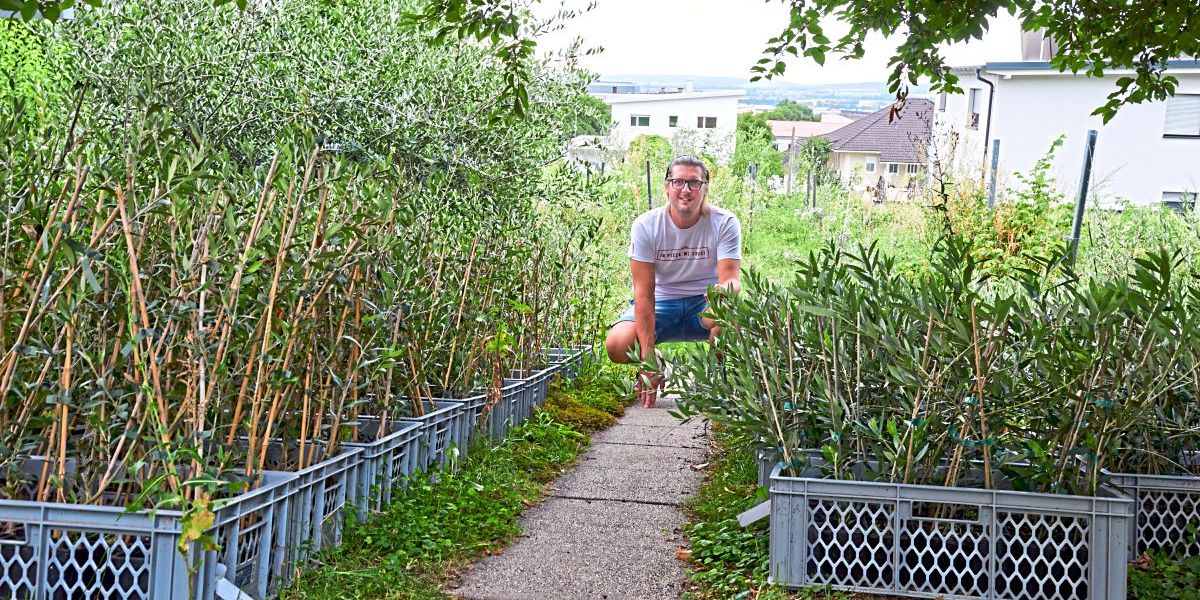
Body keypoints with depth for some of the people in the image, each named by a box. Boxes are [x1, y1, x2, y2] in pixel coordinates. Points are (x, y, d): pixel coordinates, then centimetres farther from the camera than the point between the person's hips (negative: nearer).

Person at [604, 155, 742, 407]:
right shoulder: (645, 225, -12)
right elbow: (644, 292, -16)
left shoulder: (724, 223, -12)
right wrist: (647, 354, -24)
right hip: (661, 302, 0)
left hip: (705, 302, 0)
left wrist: (724, 289, -48)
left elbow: (731, 279, -19)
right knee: (616, 346, -27)